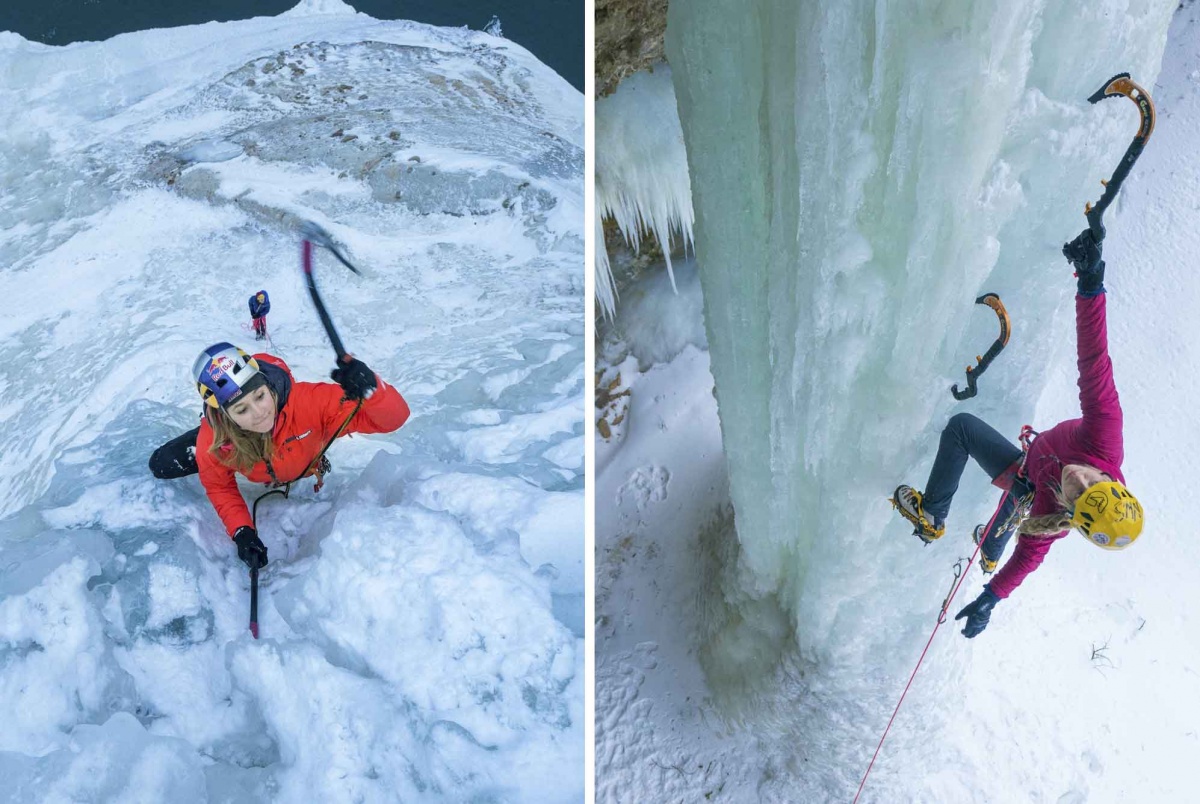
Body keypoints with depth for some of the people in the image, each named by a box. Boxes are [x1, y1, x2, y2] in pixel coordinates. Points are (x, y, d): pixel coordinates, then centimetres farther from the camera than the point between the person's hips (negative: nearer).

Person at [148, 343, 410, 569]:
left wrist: (370, 389, -74)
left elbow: (393, 416, -52)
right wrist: (241, 531, -33)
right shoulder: (212, 439, -39)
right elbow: (219, 487, -17)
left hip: (302, 468, -1)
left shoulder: (308, 401, -48)